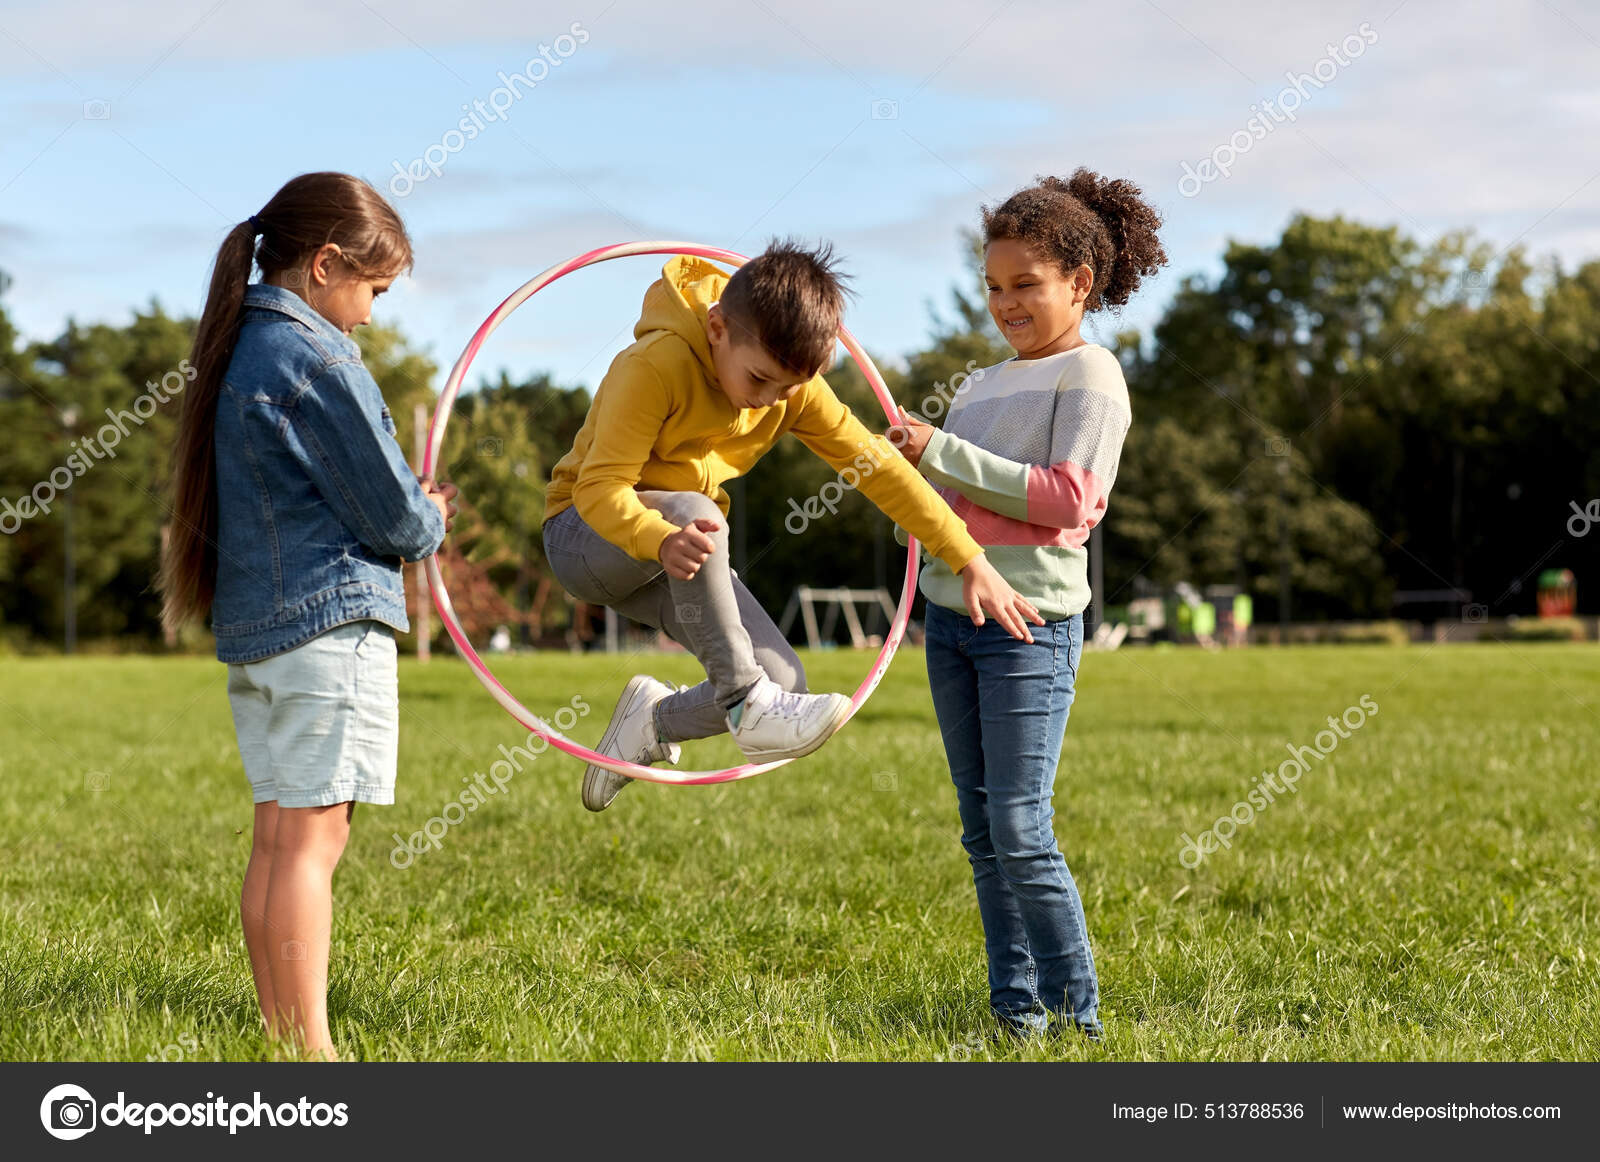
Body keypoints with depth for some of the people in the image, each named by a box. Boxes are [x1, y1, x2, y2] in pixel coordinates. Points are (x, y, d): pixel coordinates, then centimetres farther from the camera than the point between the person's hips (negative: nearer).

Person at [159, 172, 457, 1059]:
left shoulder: (238, 351, 14)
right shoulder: (314, 357, -13)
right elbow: (390, 514, -12)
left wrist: (408, 506, 12)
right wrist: (434, 518, 10)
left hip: (251, 624, 9)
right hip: (330, 618, -9)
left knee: (276, 837, 10)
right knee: (314, 835, -8)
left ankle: (278, 1036, 15)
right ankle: (309, 1049, -7)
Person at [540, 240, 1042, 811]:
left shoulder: (792, 383, -8)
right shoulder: (656, 364, -27)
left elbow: (876, 463, -7)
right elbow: (600, 485, -31)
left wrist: (971, 561, -12)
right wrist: (661, 540, -53)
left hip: (678, 553, 6)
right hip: (587, 531, -6)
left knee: (783, 681, -13)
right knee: (692, 507, -40)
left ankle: (657, 717, 13)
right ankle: (748, 705, -35)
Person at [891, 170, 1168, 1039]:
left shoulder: (1090, 376, -4)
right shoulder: (983, 385, 18)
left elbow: (1068, 499, -16)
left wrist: (944, 455, -17)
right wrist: (904, 463, 5)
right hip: (951, 615, 7)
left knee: (1021, 833, -10)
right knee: (983, 833, 8)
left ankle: (1073, 1011, 0)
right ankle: (1014, 1008, 15)